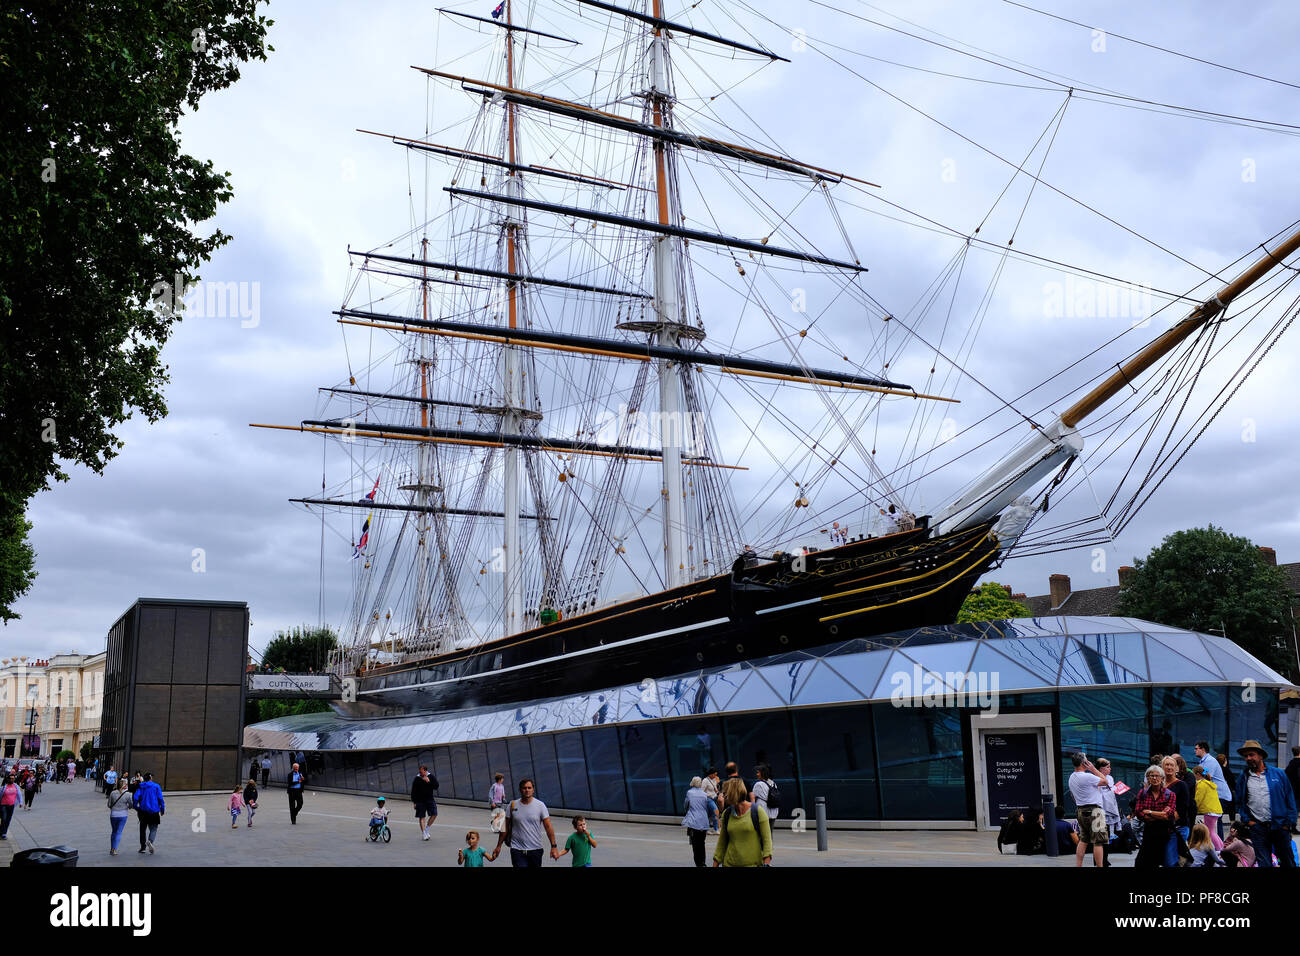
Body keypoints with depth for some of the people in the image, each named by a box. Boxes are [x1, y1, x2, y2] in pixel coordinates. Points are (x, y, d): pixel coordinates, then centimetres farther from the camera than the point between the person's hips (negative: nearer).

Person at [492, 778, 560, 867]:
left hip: (535, 850, 0)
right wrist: (499, 846, 8)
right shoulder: (512, 806, 1)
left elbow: (548, 827, -5)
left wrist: (553, 846, -12)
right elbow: (505, 828, 8)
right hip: (517, 849, 0)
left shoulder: (540, 805, -2)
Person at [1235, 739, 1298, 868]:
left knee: (1287, 862, 8)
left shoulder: (1279, 774, 3)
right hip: (1257, 827, 1)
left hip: (1279, 827, -1)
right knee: (1263, 863, 0)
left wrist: (1289, 822, -2)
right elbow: (1239, 803, 14)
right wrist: (1247, 820, 2)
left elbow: (1290, 799, 4)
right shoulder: (1243, 778, 7)